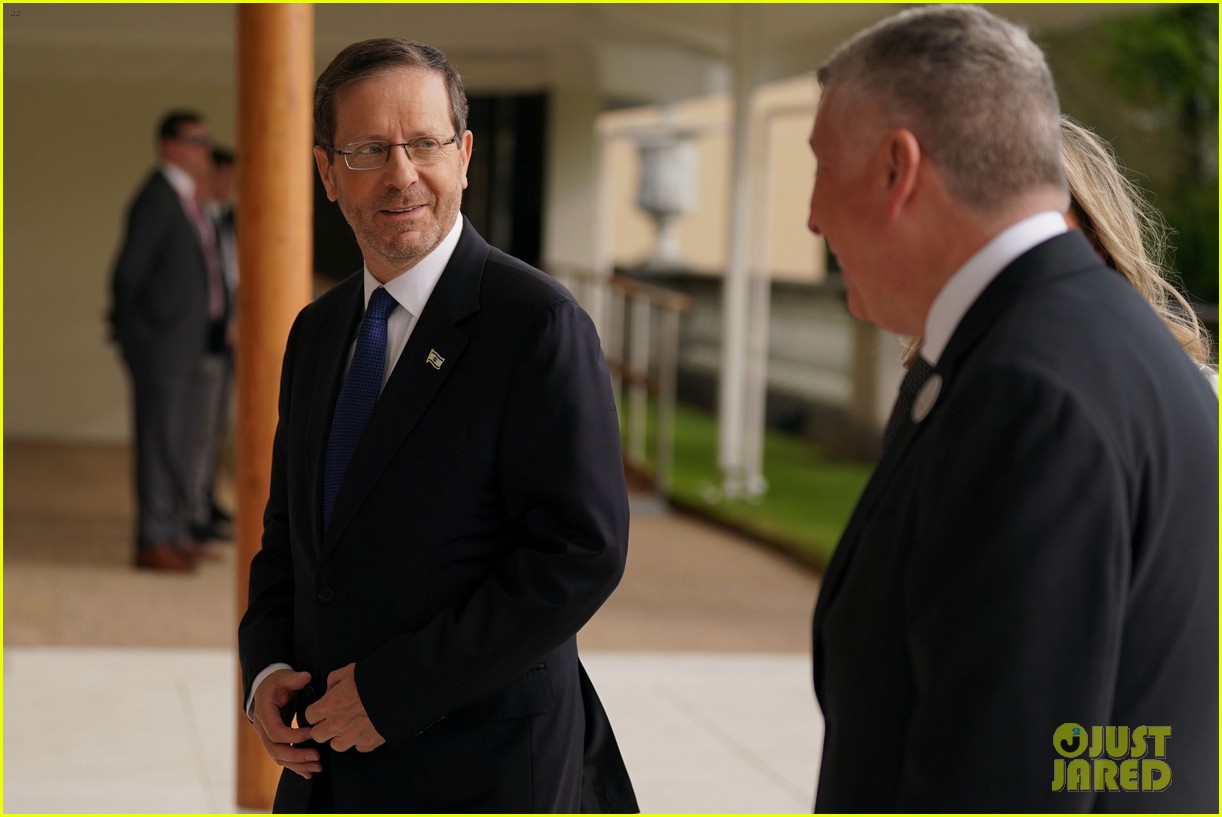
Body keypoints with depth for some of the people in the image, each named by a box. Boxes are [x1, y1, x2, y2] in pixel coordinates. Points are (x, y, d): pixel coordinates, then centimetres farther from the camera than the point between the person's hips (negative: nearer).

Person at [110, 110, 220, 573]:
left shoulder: (183, 199, 15)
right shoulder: (156, 200, -15)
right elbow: (129, 270, -15)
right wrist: (125, 324, -4)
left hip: (181, 344, 9)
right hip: (159, 342, -9)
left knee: (178, 441, 13)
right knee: (161, 441, -7)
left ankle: (174, 533, 21)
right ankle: (153, 542, -3)